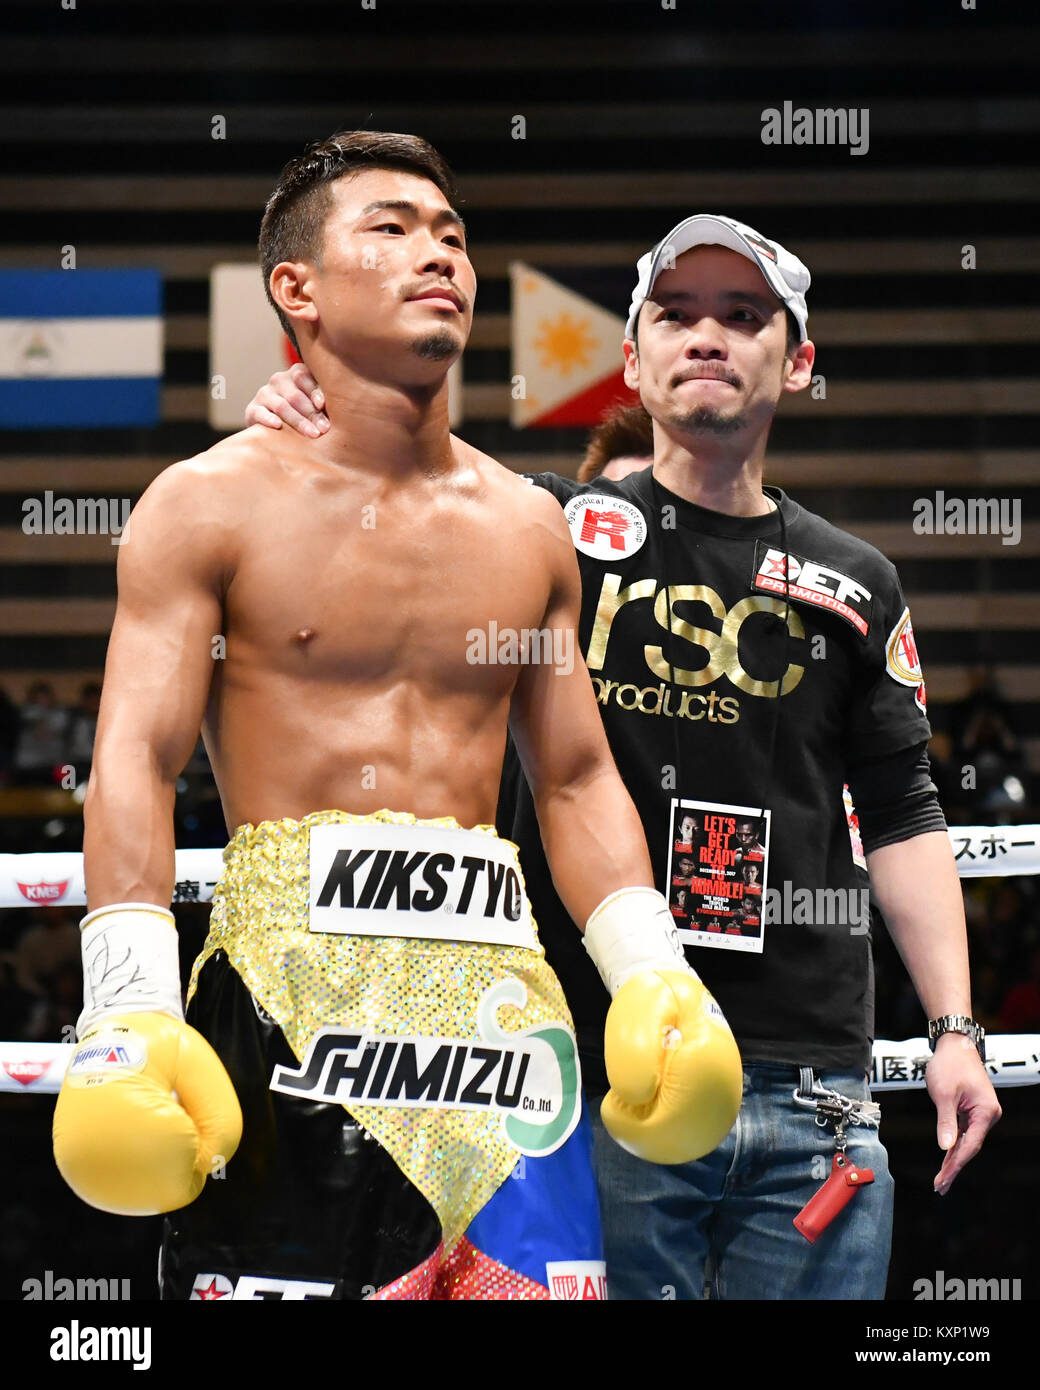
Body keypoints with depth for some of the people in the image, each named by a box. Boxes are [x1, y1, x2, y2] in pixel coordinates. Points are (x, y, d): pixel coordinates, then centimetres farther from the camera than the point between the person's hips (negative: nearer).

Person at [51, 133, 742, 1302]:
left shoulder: (529, 527, 16)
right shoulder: (214, 503, 2)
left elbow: (576, 781, 21)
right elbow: (136, 762, -4)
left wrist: (651, 975, 8)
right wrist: (128, 1009, -15)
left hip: (495, 980, 4)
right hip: (285, 979, -4)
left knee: (539, 1269, -4)